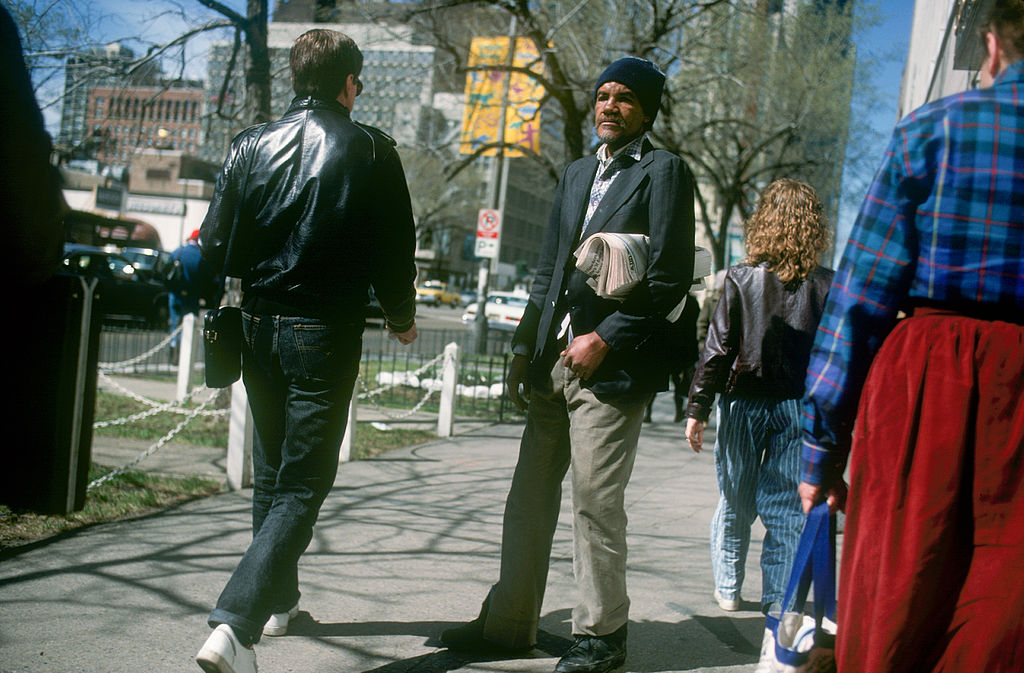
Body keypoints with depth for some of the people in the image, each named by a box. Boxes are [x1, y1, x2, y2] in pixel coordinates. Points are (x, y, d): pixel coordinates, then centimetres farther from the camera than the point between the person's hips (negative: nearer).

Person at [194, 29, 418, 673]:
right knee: (302, 485, -1)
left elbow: (218, 245, 2)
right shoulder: (372, 151, -5)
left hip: (260, 325, 4)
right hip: (327, 332, -4)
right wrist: (402, 317, 14)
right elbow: (395, 249, -3)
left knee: (271, 472, 21)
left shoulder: (253, 144, 3)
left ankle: (278, 601, 35)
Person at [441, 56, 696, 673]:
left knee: (596, 502, -2)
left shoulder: (663, 171, -1)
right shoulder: (578, 173, 21)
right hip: (554, 362, 7)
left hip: (610, 366, -7)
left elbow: (670, 279, -9)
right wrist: (525, 347, 14)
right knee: (529, 498, 9)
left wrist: (604, 338, -14)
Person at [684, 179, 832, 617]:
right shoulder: (827, 285, -4)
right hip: (800, 404, 1)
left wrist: (698, 408, -3)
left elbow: (717, 348, -8)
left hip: (745, 403, 0)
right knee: (786, 507, 9)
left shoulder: (741, 279, -7)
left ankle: (728, 588, 27)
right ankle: (778, 596, 12)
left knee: (735, 502, 14)